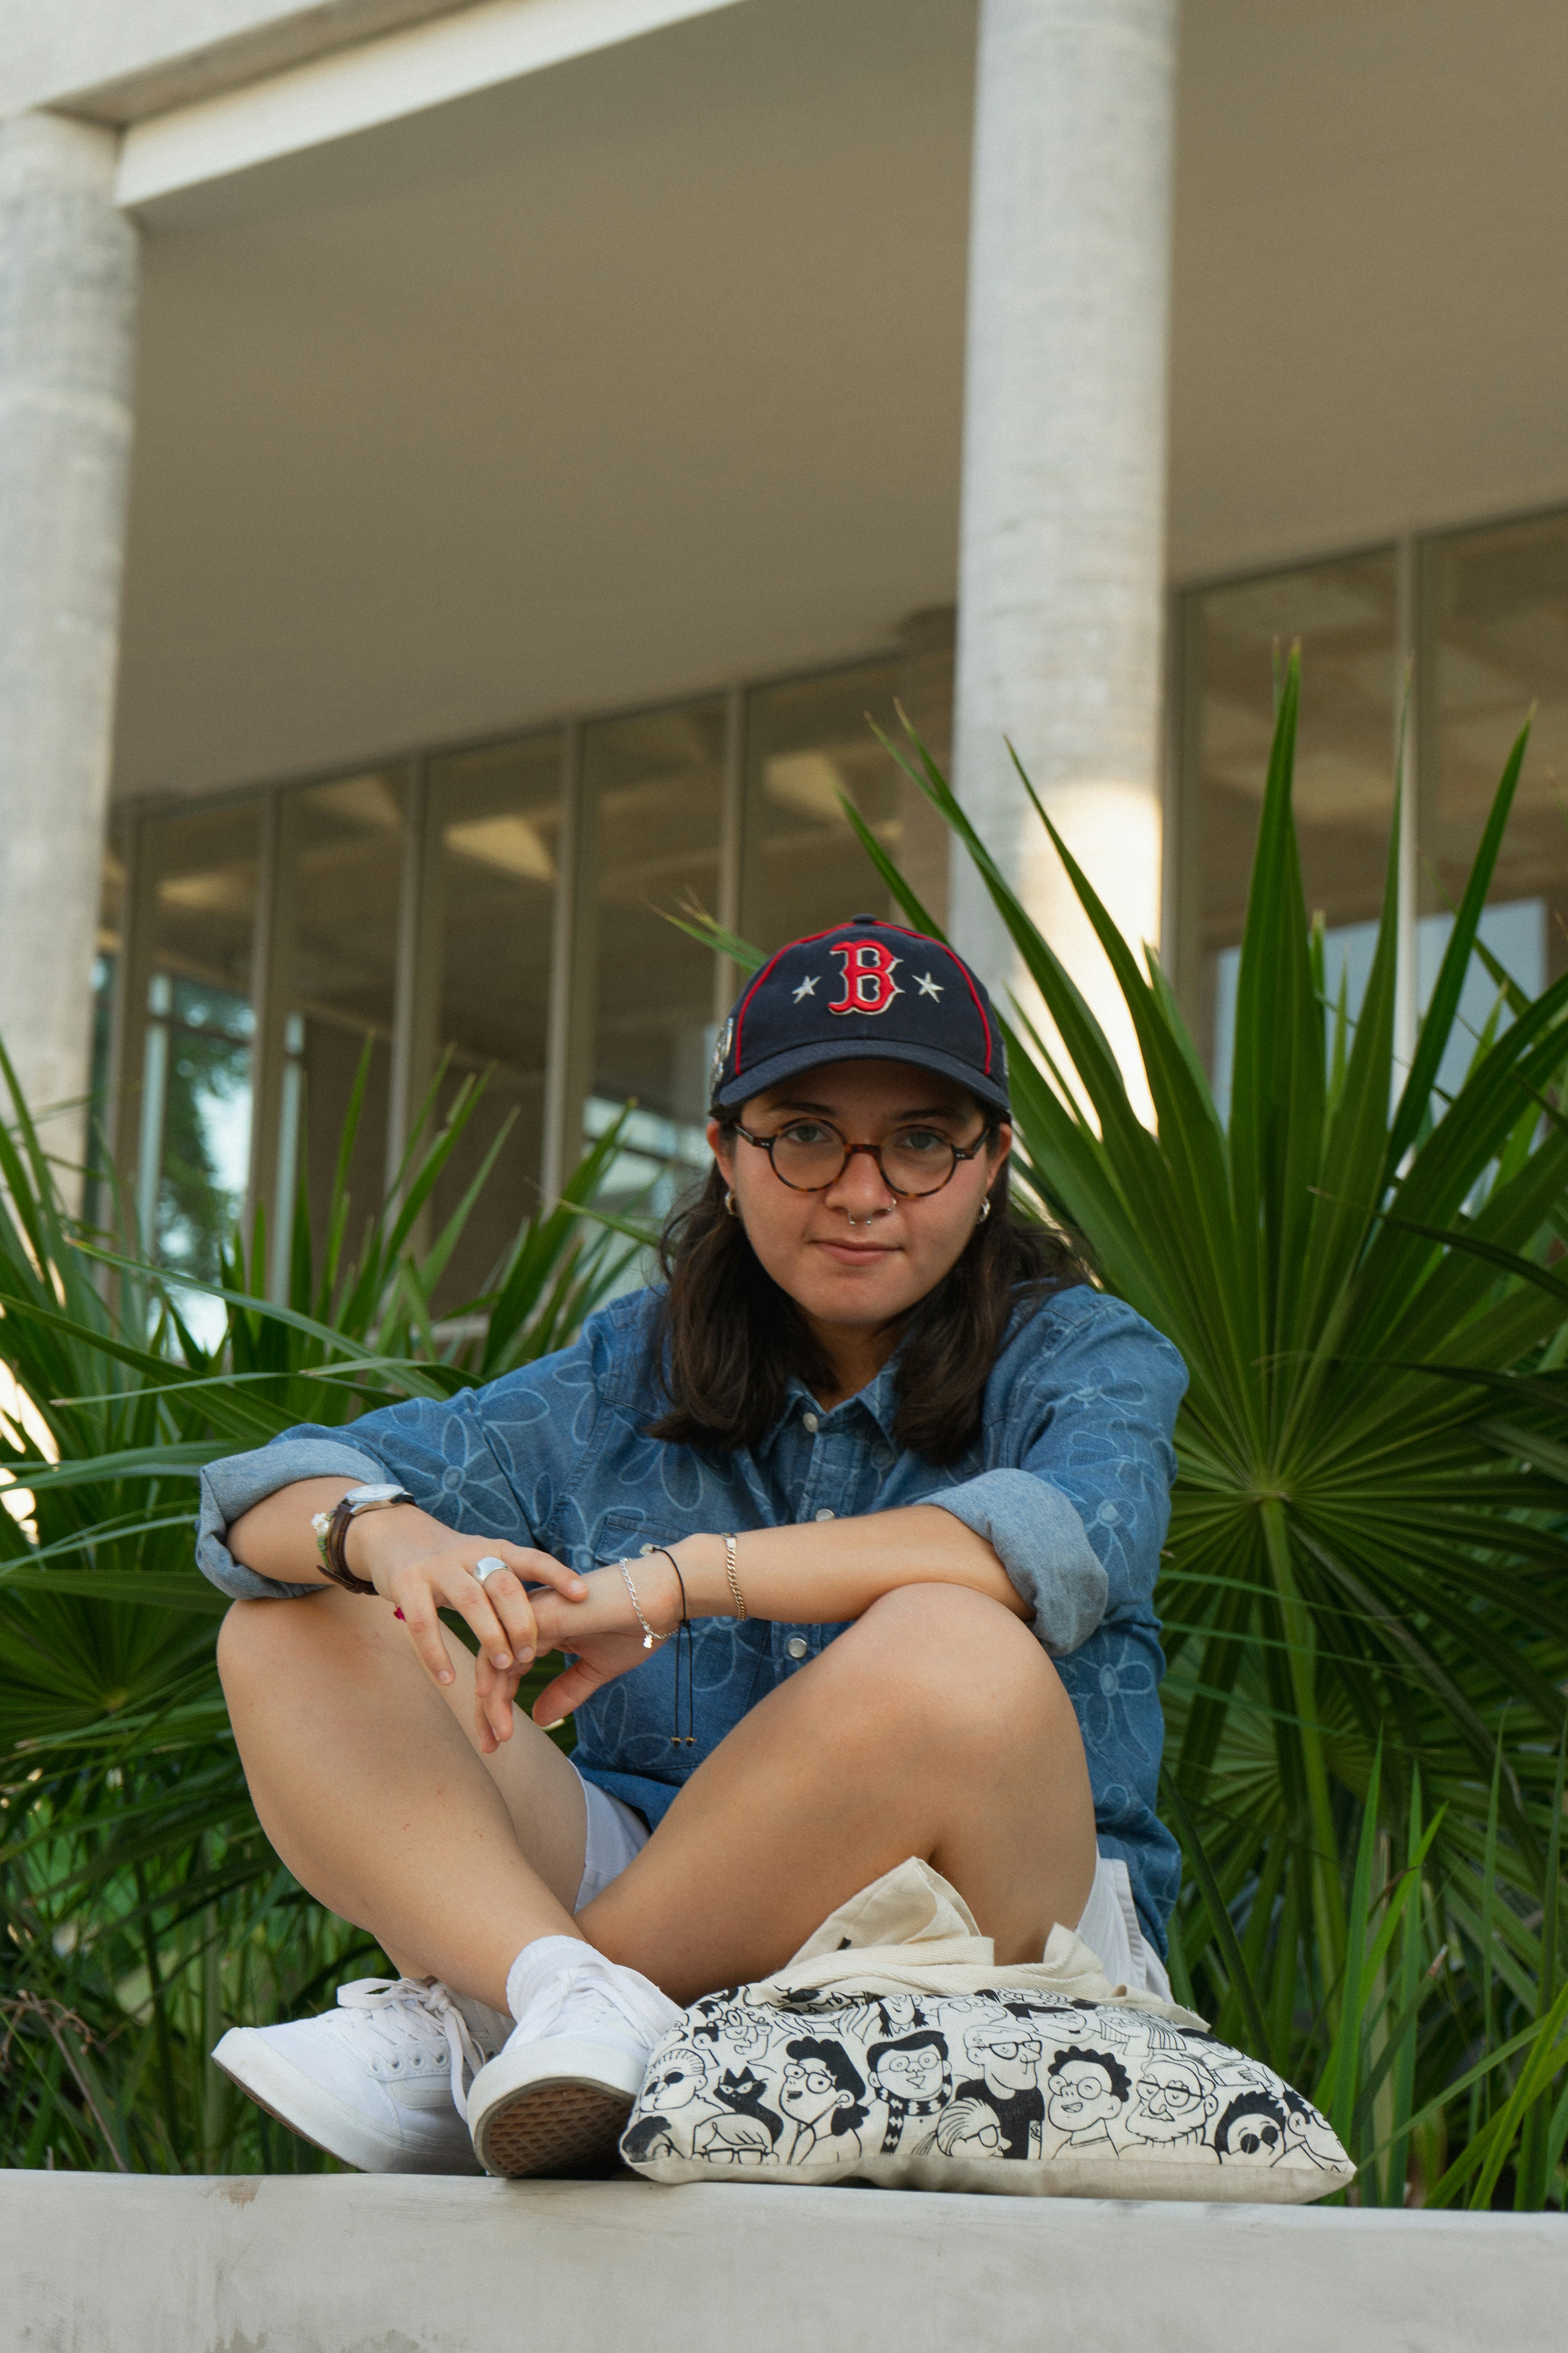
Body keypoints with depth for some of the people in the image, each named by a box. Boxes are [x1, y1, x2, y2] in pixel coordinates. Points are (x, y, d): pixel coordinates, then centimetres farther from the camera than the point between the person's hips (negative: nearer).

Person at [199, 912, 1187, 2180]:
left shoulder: (1089, 1359, 2)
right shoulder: (635, 1376, 10)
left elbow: (1066, 1542, -25)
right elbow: (262, 1507, 3)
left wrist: (676, 1577, -32)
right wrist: (389, 1533, -23)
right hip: (678, 1911, 4)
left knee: (954, 1651, -35)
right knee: (295, 1630, -6)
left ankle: (468, 2029, -22)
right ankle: (573, 2004, -34)